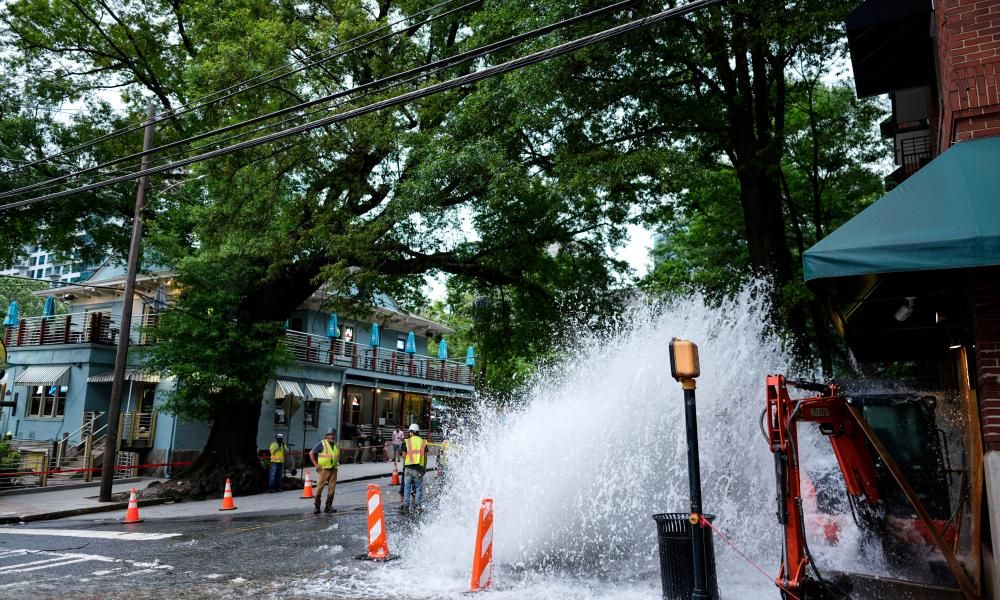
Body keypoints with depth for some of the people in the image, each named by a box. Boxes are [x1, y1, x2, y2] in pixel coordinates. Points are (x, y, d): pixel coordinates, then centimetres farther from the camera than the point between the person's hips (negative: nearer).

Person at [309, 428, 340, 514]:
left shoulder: (336, 446, 15)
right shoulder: (322, 444, -4)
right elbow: (311, 453, -4)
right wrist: (315, 464, -9)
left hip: (333, 470, 6)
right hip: (323, 469, -5)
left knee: (332, 489, 5)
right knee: (319, 488, -4)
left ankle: (329, 506, 14)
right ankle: (317, 506, 5)